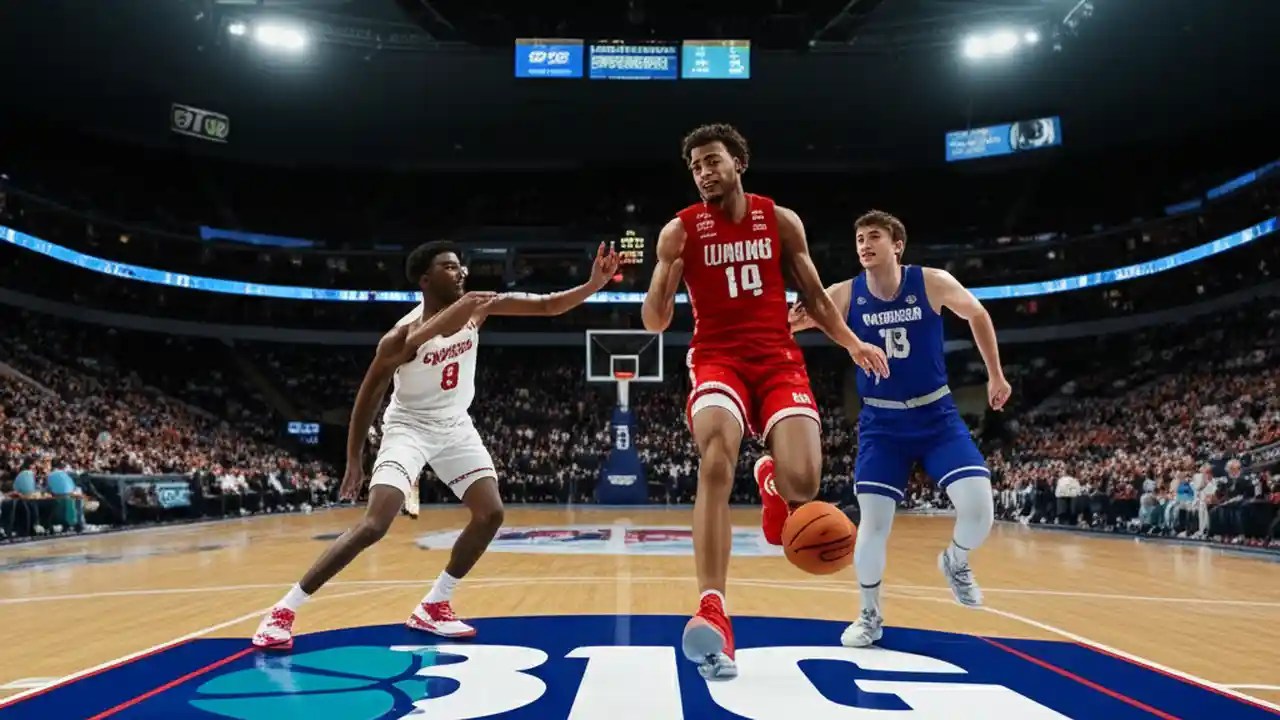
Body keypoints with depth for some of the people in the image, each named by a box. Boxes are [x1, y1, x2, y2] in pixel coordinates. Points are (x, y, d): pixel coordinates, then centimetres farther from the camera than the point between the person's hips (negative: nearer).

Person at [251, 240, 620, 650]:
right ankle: (283, 610, -7)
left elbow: (548, 305, -11)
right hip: (410, 428, -6)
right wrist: (354, 462, -9)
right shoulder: (403, 336, -24)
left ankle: (432, 607, 11)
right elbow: (367, 398, -14)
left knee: (491, 513, -2)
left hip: (455, 426, 6)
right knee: (373, 526, -18)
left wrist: (592, 286, -27)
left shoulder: (476, 306, -11)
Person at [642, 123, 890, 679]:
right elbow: (654, 323, -2)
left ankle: (770, 480, 26)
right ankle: (712, 613, -31)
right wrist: (668, 264, -18)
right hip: (717, 360, -1)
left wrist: (852, 343, 3)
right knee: (716, 464, -31)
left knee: (802, 483, -17)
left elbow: (814, 294, 16)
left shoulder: (781, 221, 7)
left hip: (779, 360, 2)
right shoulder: (680, 229, 1)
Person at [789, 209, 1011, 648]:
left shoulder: (933, 283, -11)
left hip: (936, 415, 0)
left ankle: (955, 563, 21)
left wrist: (995, 375, 13)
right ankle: (870, 616, 18)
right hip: (881, 423, 0)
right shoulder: (845, 295, -10)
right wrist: (793, 320, -37)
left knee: (979, 508, -15)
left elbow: (977, 314, 8)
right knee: (874, 521, -5)